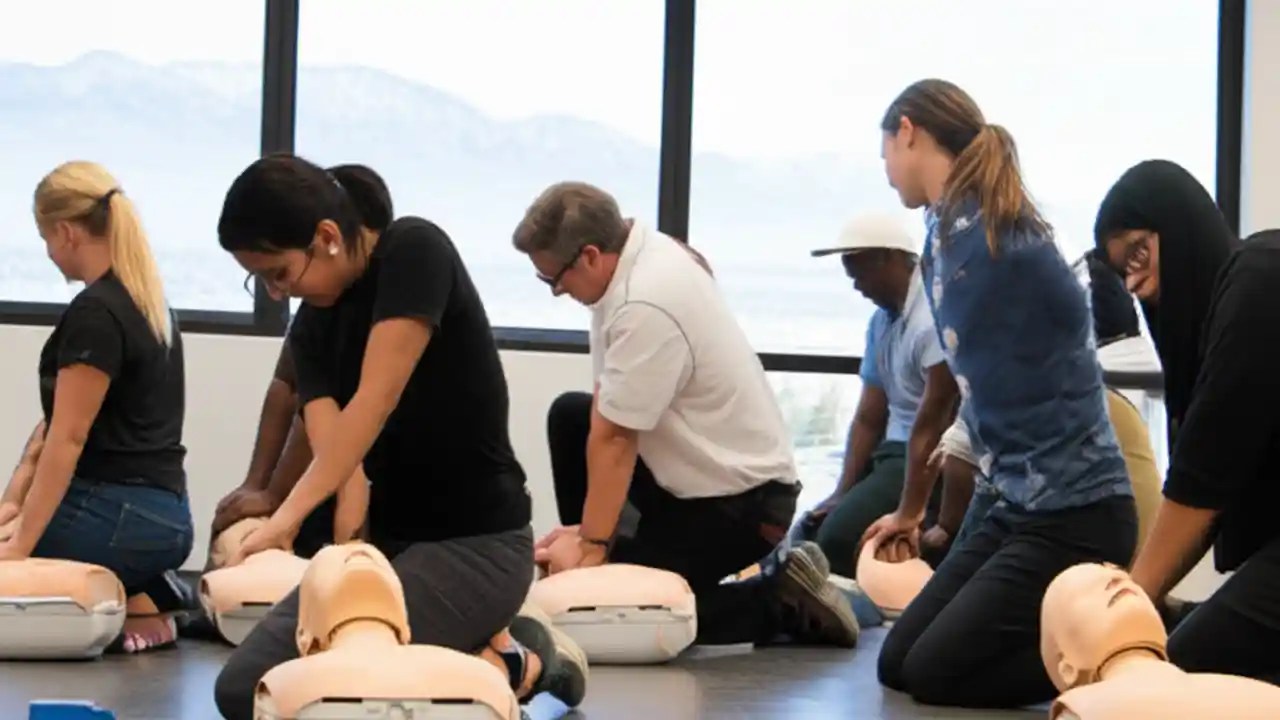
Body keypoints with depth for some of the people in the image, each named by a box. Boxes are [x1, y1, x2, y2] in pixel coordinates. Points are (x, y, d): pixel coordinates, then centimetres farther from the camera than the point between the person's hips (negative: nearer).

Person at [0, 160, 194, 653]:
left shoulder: (95, 313, -16)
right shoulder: (147, 303, 14)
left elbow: (68, 438, -18)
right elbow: (59, 421, 13)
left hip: (115, 515, -10)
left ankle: (124, 601, -6)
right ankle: (137, 595, 7)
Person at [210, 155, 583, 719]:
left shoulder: (415, 251, -15)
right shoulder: (310, 329, 5)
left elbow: (373, 404, -24)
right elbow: (335, 453, -9)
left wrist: (287, 516, -31)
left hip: (477, 541, -8)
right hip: (385, 538, 8)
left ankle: (505, 664, 0)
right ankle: (462, 650, 10)